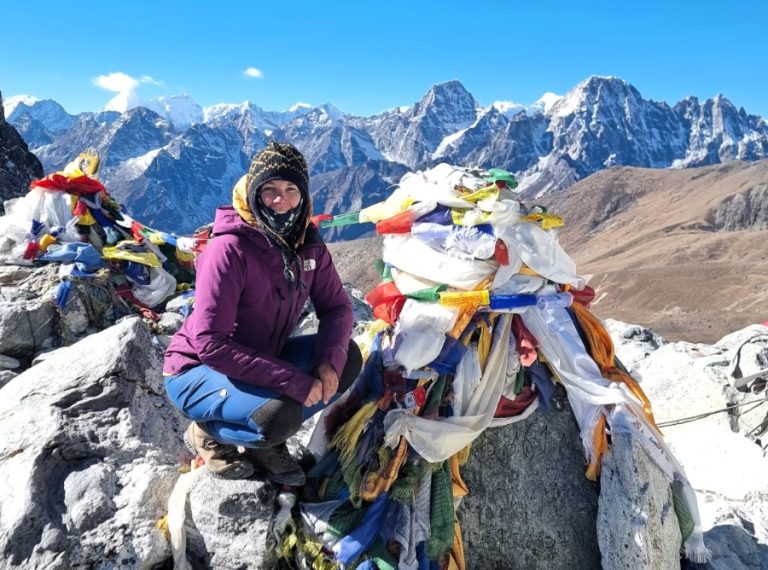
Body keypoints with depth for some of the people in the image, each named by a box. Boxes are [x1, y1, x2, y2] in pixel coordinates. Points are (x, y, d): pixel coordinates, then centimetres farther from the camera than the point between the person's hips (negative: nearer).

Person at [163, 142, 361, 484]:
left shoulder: (308, 245, -6)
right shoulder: (229, 249, -25)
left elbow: (337, 307, -2)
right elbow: (210, 343, -29)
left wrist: (329, 360, -23)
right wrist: (294, 381, -31)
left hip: (262, 360, 7)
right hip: (198, 370, -6)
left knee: (348, 360, -10)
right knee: (280, 416, -33)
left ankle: (267, 437, 3)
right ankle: (208, 435, 1)